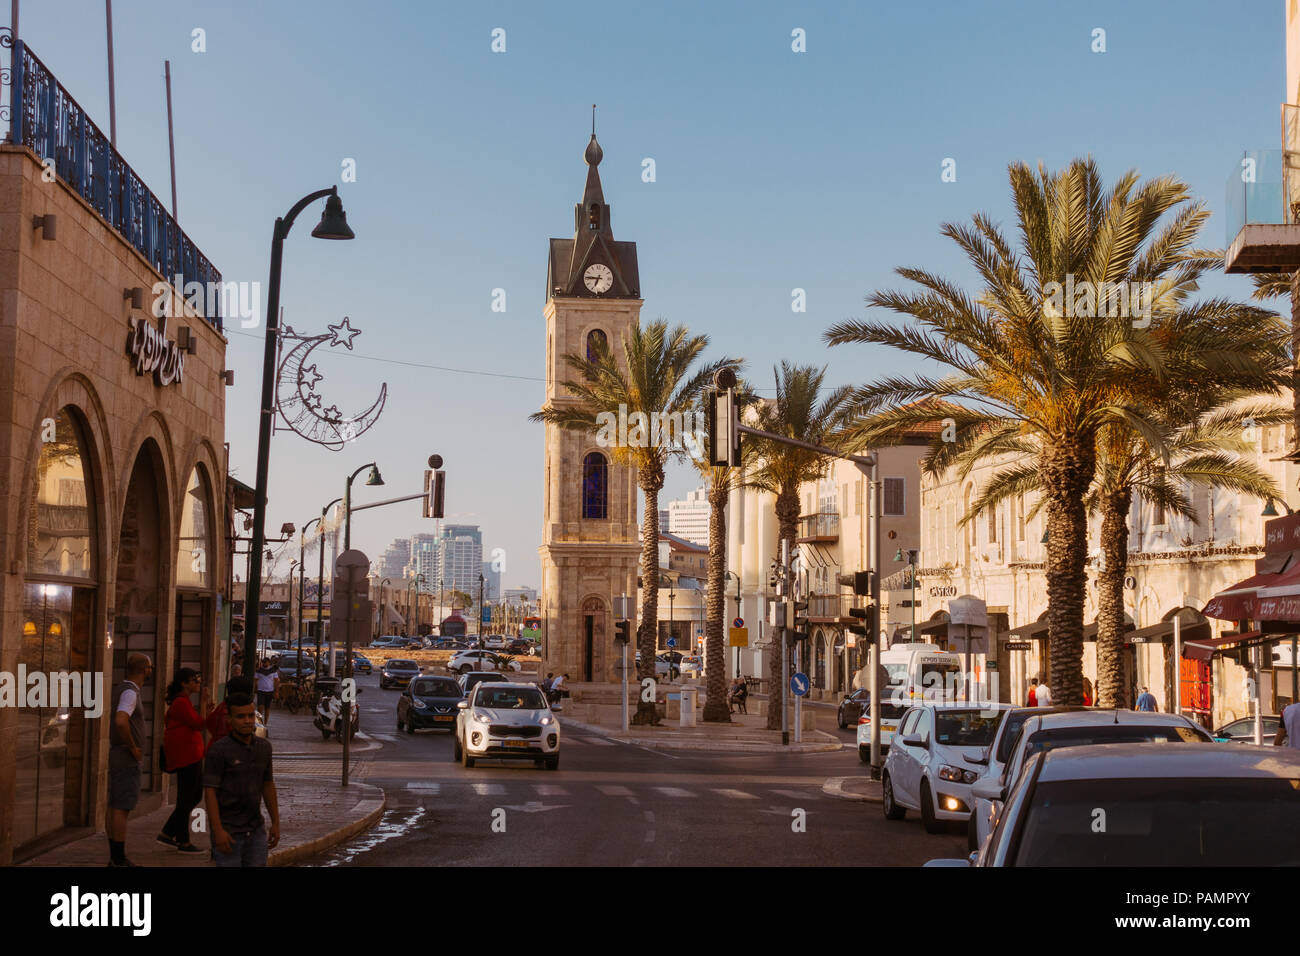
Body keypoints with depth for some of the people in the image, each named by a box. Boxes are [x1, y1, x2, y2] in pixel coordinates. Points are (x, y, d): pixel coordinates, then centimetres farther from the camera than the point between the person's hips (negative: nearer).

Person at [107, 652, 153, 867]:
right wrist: (133, 747, -20)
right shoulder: (130, 692, -17)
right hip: (127, 760, -10)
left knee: (114, 808, 11)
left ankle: (115, 857, 16)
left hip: (116, 758, 10)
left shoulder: (120, 690, 14)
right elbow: (121, 721, -33)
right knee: (122, 809, -8)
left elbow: (109, 719, 25)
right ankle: (119, 859, -6)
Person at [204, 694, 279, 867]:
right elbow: (209, 791, -15)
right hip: (228, 831, -5)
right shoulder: (218, 750, -14)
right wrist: (218, 831, -20)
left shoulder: (264, 746, 4)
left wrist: (276, 823, 11)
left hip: (255, 829, 5)